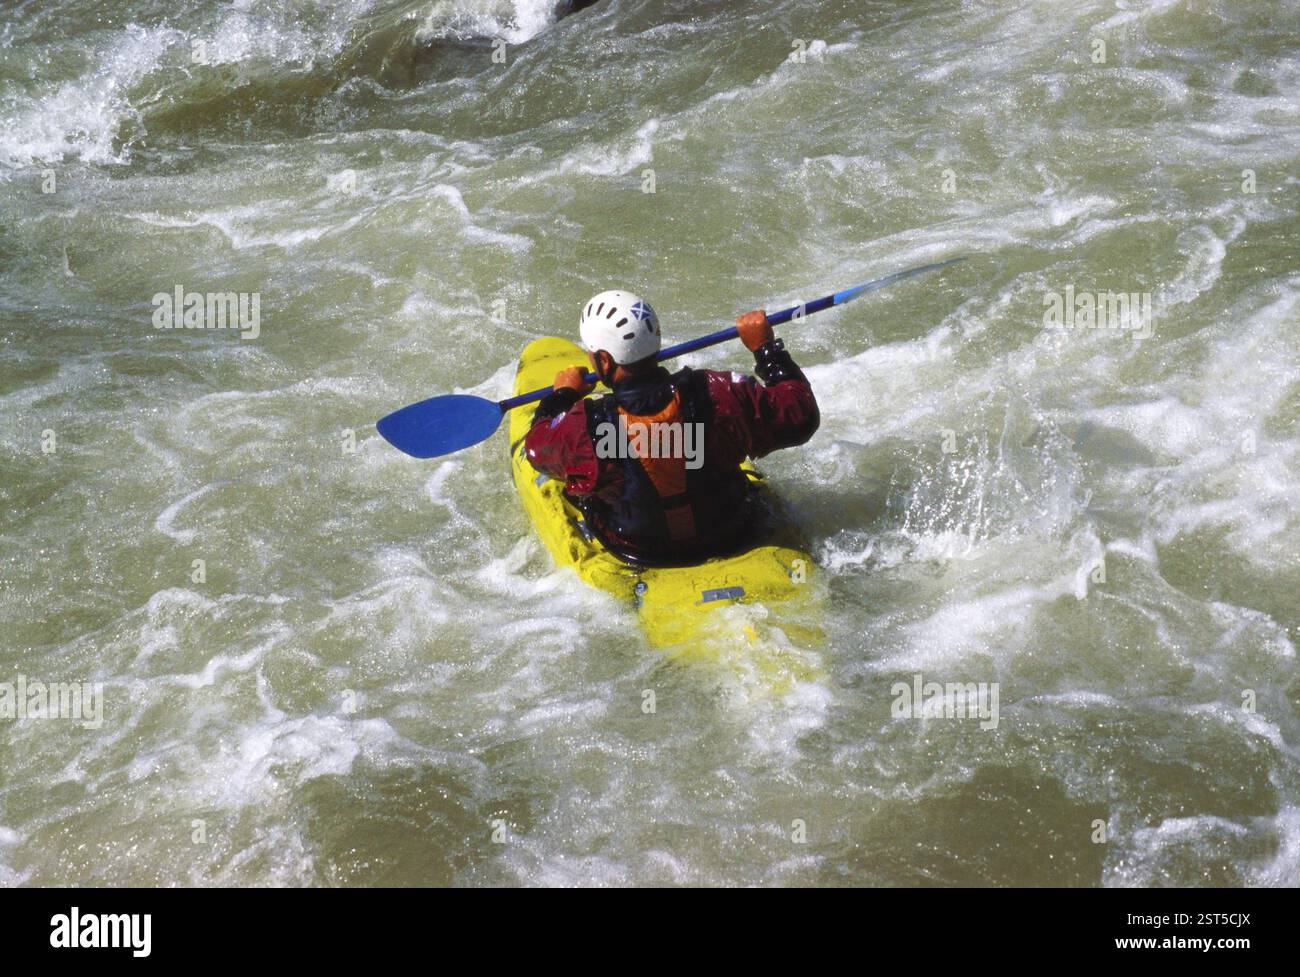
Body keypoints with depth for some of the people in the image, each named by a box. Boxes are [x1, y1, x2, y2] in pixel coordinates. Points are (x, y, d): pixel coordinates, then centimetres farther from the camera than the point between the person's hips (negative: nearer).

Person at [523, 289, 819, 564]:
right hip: (726, 538, 2)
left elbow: (538, 449, -5)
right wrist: (766, 348, -2)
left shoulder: (583, 428, -30)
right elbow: (800, 416, -15)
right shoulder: (715, 395, -28)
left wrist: (562, 395, 14)